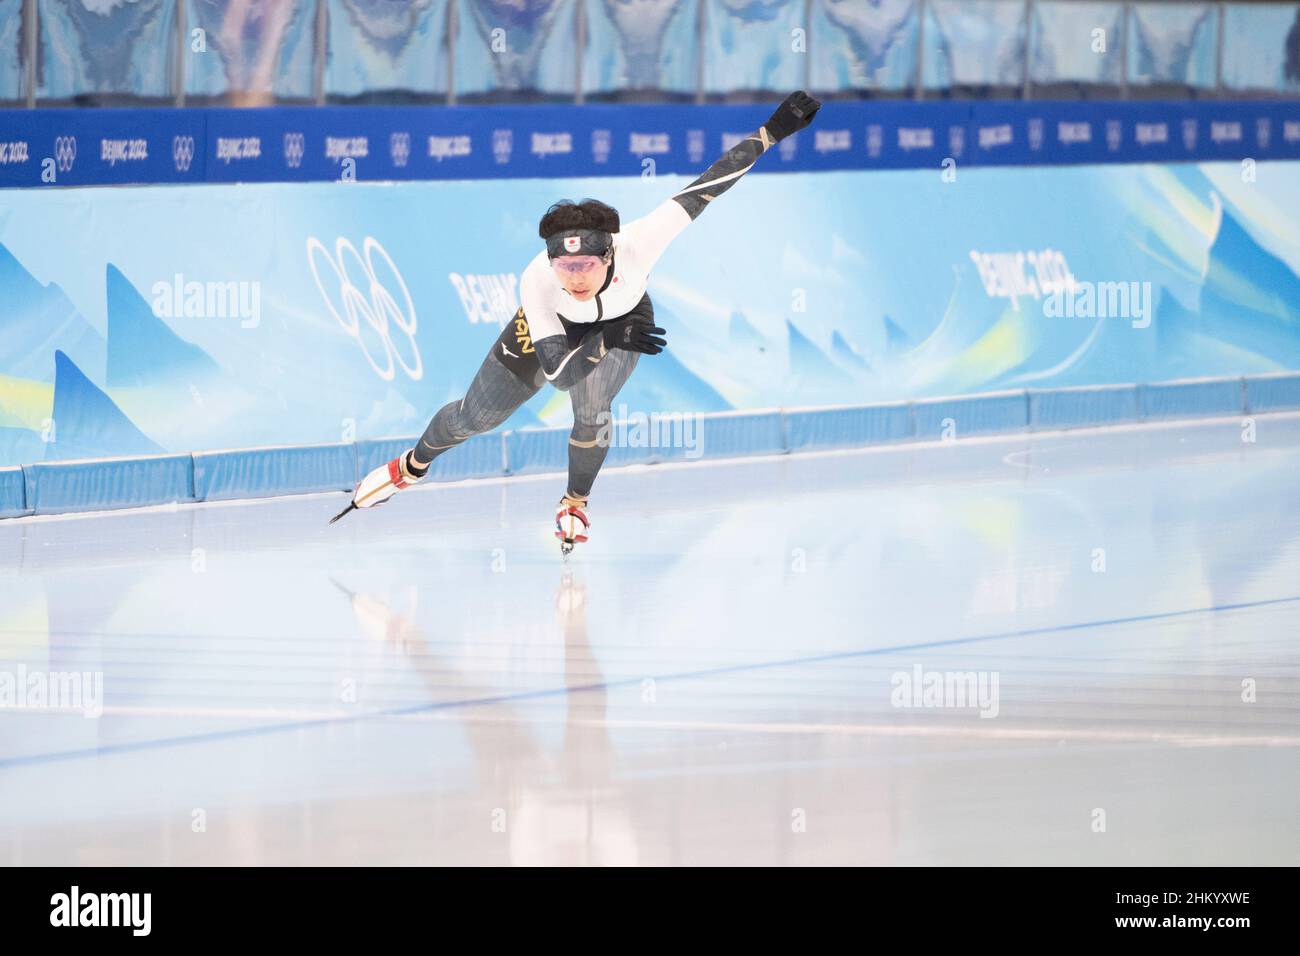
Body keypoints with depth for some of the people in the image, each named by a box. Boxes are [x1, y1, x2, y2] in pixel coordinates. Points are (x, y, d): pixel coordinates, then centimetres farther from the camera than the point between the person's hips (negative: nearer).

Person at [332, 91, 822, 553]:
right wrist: (607, 340, -58)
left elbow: (704, 188, -38)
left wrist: (771, 132, -38)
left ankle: (575, 504, 8)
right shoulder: (536, 283, -42)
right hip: (549, 327, 0)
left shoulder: (635, 243, -43)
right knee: (473, 417, 9)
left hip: (624, 320, 0)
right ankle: (414, 465, 42)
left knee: (591, 413, -23)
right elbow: (557, 370, -42)